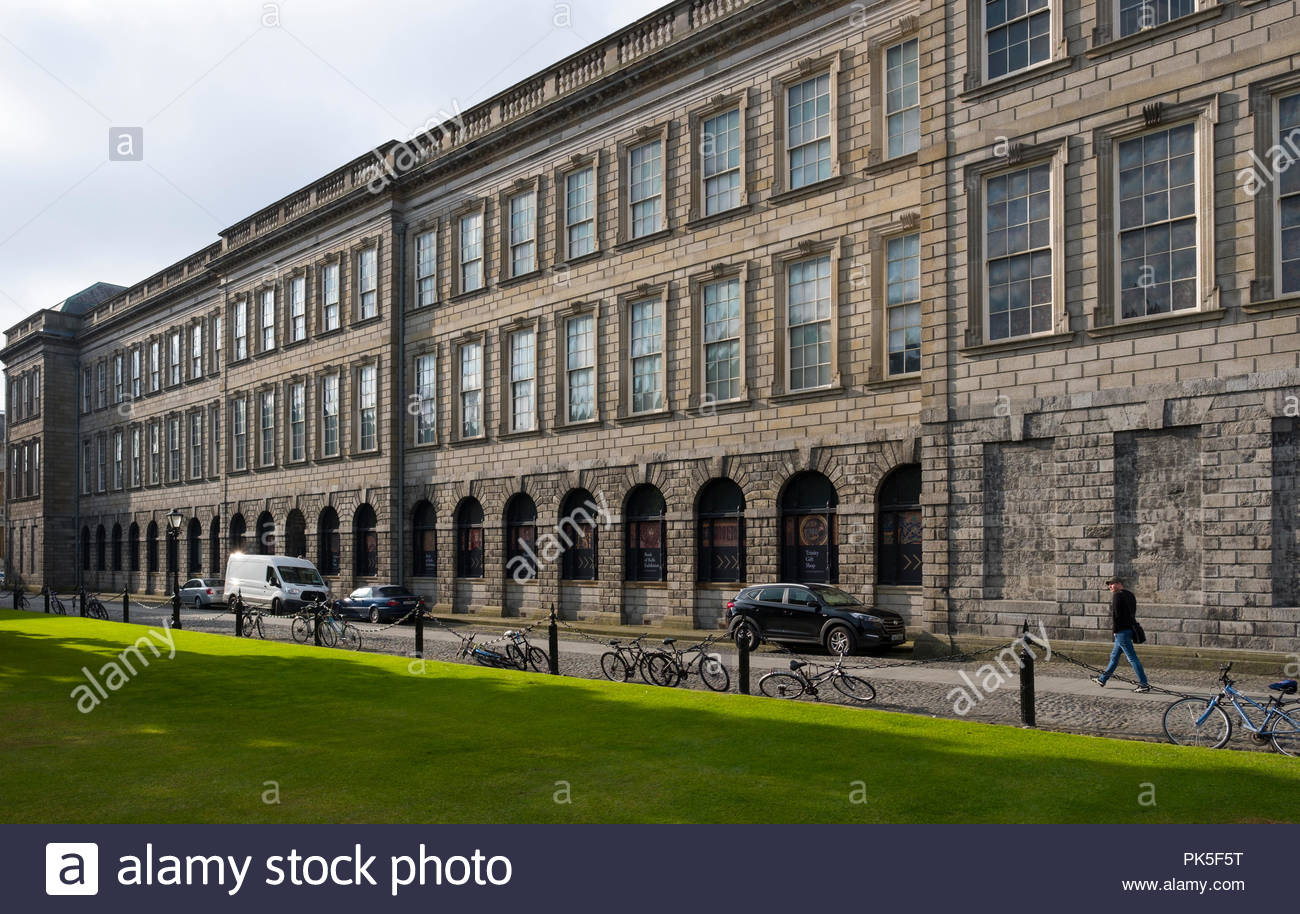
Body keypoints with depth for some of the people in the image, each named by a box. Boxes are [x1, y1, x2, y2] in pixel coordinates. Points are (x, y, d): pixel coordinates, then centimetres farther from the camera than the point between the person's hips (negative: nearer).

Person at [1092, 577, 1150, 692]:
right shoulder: (1130, 595, 15)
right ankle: (1102, 679, 27)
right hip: (1130, 628, 10)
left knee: (1132, 658, -8)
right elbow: (1133, 613, 16)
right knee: (1114, 656, 17)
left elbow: (1115, 614, -16)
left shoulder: (1116, 595, -12)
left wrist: (1114, 629, -5)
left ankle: (1144, 684, -8)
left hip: (1121, 631, -10)